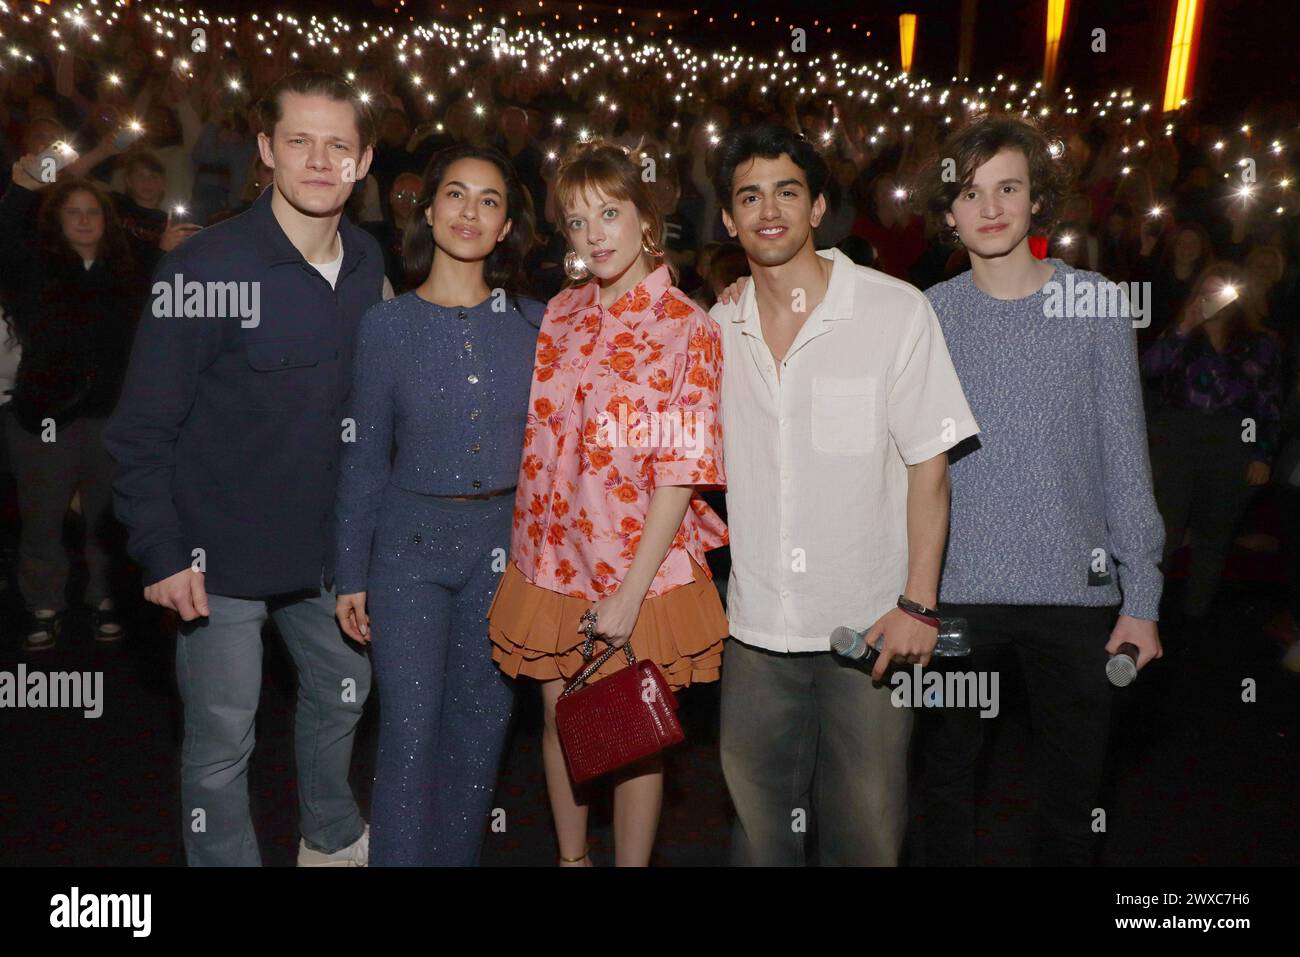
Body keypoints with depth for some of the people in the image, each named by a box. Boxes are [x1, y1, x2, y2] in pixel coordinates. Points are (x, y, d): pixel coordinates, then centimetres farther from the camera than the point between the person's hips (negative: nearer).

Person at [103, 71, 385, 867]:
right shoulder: (207, 265, -17)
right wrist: (160, 553, -15)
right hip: (220, 552, -6)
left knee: (344, 691, 23)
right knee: (221, 741, 6)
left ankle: (333, 838, 48)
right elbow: (143, 427, -13)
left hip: (325, 541, 6)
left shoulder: (367, 263, -1)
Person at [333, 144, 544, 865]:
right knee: (410, 732, -2)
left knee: (480, 728, 11)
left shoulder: (534, 324, 2)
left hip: (504, 542, 2)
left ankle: (458, 854, 30)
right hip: (411, 542, -2)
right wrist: (351, 574, 2)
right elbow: (364, 458, 3)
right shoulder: (386, 325, -1)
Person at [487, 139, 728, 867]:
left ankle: (633, 861, 30)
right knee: (561, 719, 17)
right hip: (554, 560, 5)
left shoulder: (687, 326, -9)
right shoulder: (561, 314, 5)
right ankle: (571, 856, 38)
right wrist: (531, 552, 4)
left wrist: (631, 591, -17)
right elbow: (540, 438, 11)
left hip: (639, 568, -4)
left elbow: (683, 472, -13)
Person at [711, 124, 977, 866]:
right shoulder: (717, 328, 5)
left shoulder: (897, 311, -7)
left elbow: (929, 466, -6)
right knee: (759, 831, 16)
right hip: (757, 631, 3)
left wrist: (919, 603, -12)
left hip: (870, 631, -3)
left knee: (865, 836, 9)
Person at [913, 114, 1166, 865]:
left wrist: (1141, 597, -3)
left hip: (1073, 587, 0)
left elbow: (1126, 458, 0)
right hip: (954, 587, 1)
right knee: (946, 778, 13)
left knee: (1075, 790, 12)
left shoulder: (1096, 305, 0)